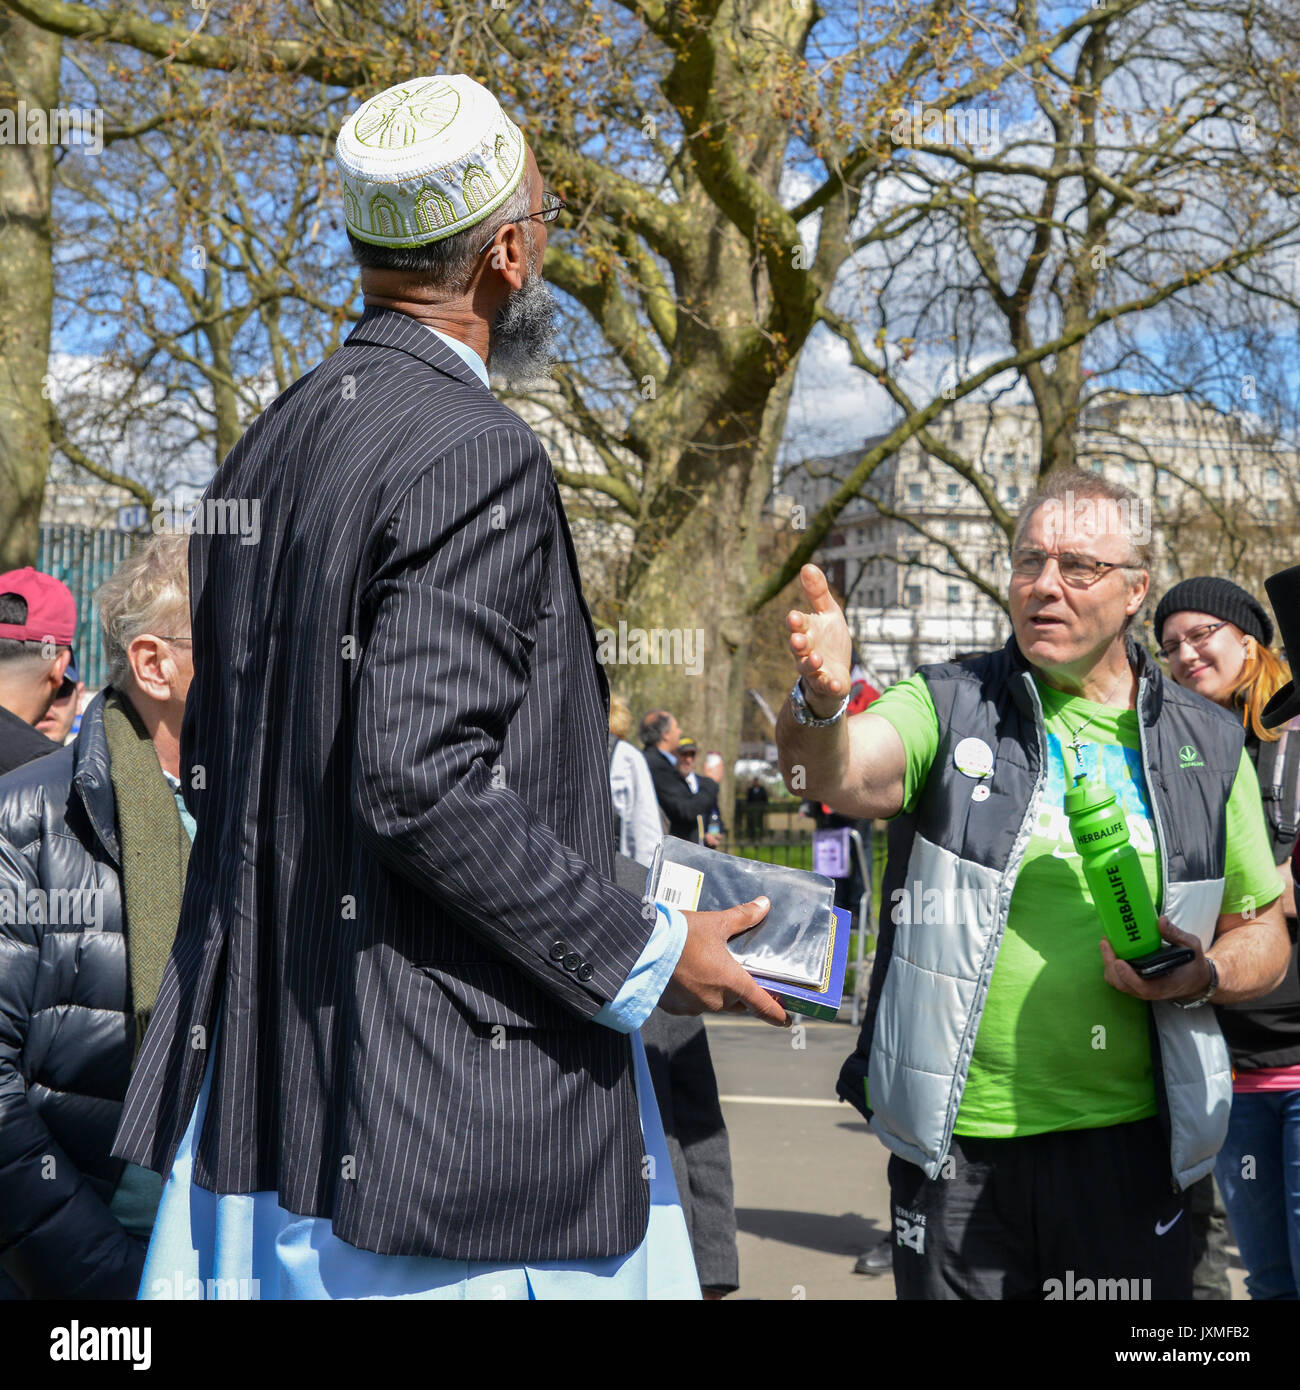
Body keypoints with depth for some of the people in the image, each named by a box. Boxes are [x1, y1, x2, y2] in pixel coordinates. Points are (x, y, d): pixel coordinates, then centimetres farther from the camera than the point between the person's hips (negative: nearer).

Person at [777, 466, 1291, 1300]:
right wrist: (823, 703, -42)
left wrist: (1204, 976, -9)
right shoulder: (949, 707, 0)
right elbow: (845, 777, -20)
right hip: (955, 1144, -1)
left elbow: (1264, 933, 13)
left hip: (1127, 1140, 2)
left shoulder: (1207, 744, 7)